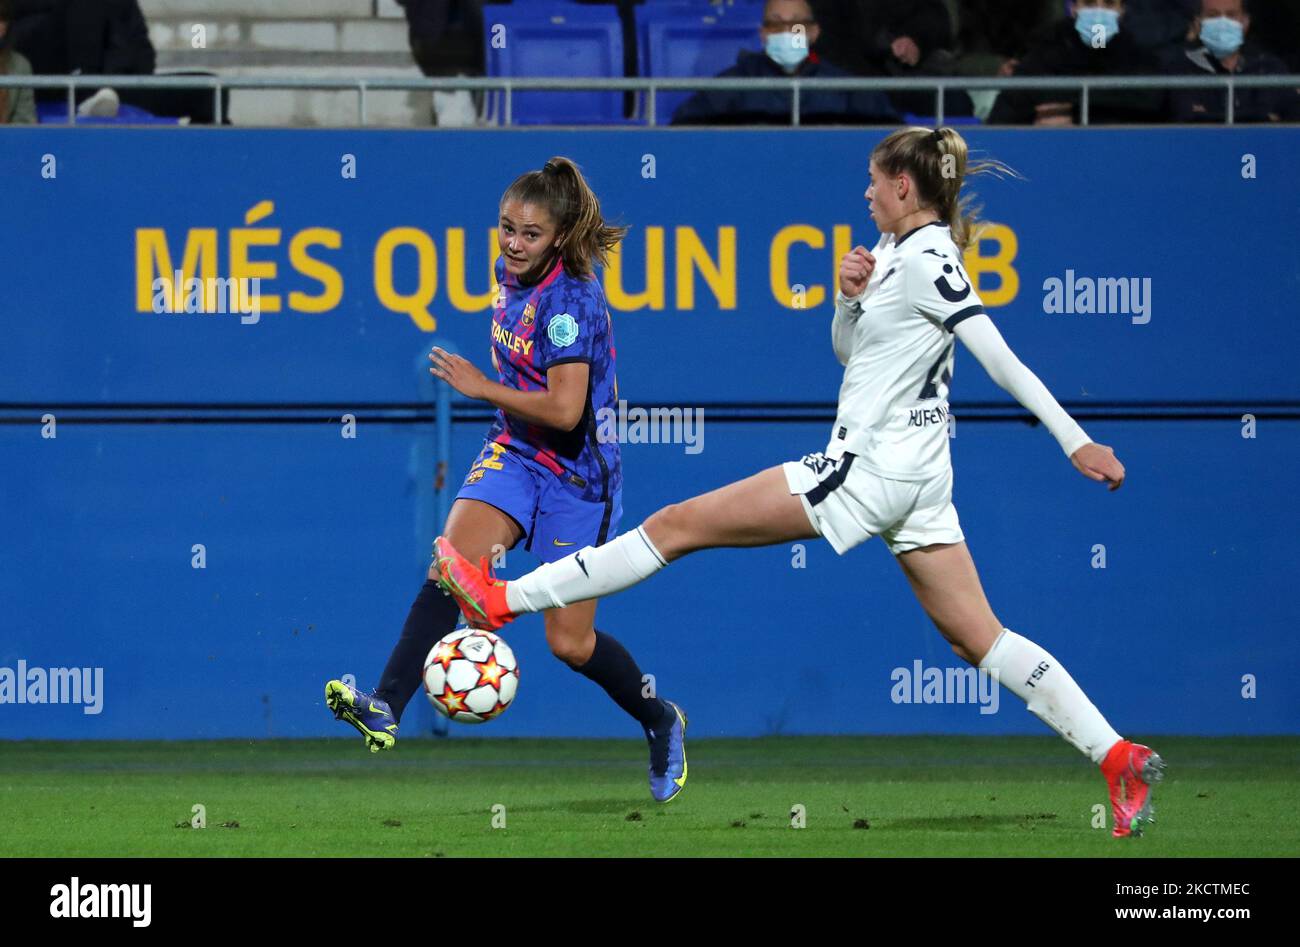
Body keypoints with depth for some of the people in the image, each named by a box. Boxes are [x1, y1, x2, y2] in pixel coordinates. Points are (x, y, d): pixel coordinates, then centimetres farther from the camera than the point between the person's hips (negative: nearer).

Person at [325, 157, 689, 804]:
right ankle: (386, 710, -27)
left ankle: (660, 721, 26)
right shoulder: (511, 275, 2)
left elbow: (565, 410, -29)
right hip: (515, 454, 6)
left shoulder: (569, 301, -23)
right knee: (448, 568, -19)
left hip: (576, 476, -6)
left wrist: (480, 386, -22)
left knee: (570, 643, -1)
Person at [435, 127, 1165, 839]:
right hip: (917, 479, 10)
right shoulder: (901, 253, 14)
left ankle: (504, 601, 2)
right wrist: (851, 295, 1)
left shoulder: (927, 259, -14)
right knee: (981, 639, 5)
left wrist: (1077, 441, -23)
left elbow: (1002, 360, -20)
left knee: (678, 526, -2)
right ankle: (1119, 756, -5)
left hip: (868, 471, -10)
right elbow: (849, 350, 23)